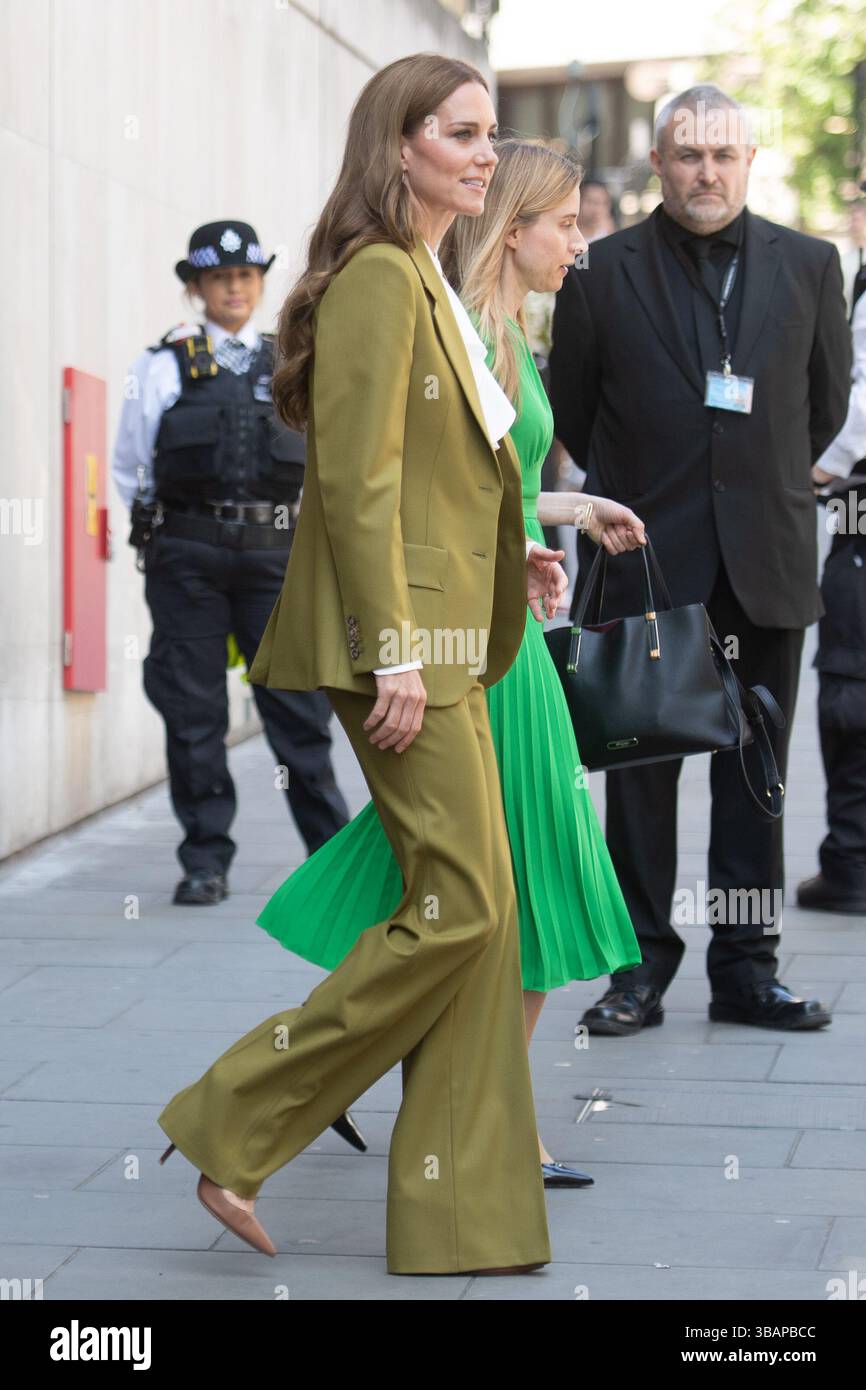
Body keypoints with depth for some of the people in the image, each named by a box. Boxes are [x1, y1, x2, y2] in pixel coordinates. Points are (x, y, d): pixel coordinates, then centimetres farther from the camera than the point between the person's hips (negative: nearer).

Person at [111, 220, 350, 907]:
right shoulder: (165, 366, 5)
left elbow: (323, 461, 18)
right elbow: (130, 466, 8)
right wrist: (162, 527, 5)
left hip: (274, 552, 1)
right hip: (187, 558, -1)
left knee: (299, 707, 0)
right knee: (194, 713, 2)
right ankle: (206, 860, 11)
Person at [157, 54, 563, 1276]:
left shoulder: (424, 285, 19)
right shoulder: (377, 280, -12)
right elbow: (355, 479, -18)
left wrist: (504, 558, 17)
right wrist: (393, 654, -21)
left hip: (439, 638, 10)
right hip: (400, 639, -10)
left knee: (479, 918, 8)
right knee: (460, 909, -11)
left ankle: (466, 1219, 13)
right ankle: (234, 1131, 0)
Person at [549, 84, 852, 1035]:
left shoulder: (808, 267, 5)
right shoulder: (602, 273, 0)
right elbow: (572, 413, 9)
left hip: (767, 564, 2)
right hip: (648, 562, -1)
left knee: (755, 773, 6)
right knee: (639, 772, 2)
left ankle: (745, 966, 15)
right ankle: (641, 969, 11)